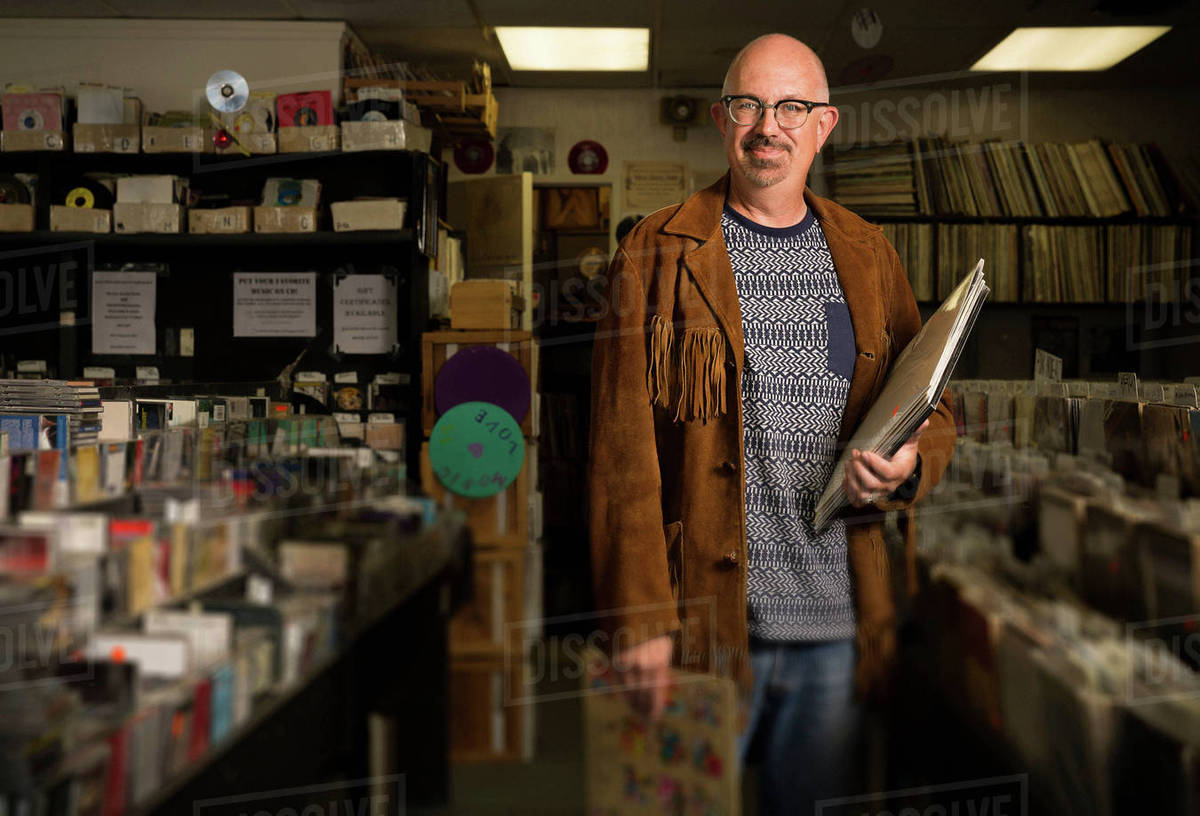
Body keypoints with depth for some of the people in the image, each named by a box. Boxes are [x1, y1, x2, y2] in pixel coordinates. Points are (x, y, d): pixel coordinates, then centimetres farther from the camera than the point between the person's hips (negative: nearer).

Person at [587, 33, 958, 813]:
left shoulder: (869, 256, 10)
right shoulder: (660, 252, -1)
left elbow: (935, 410, 17)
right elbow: (623, 448, -6)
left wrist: (909, 465, -7)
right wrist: (640, 618, -12)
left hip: (840, 629, 4)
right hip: (705, 622, -3)